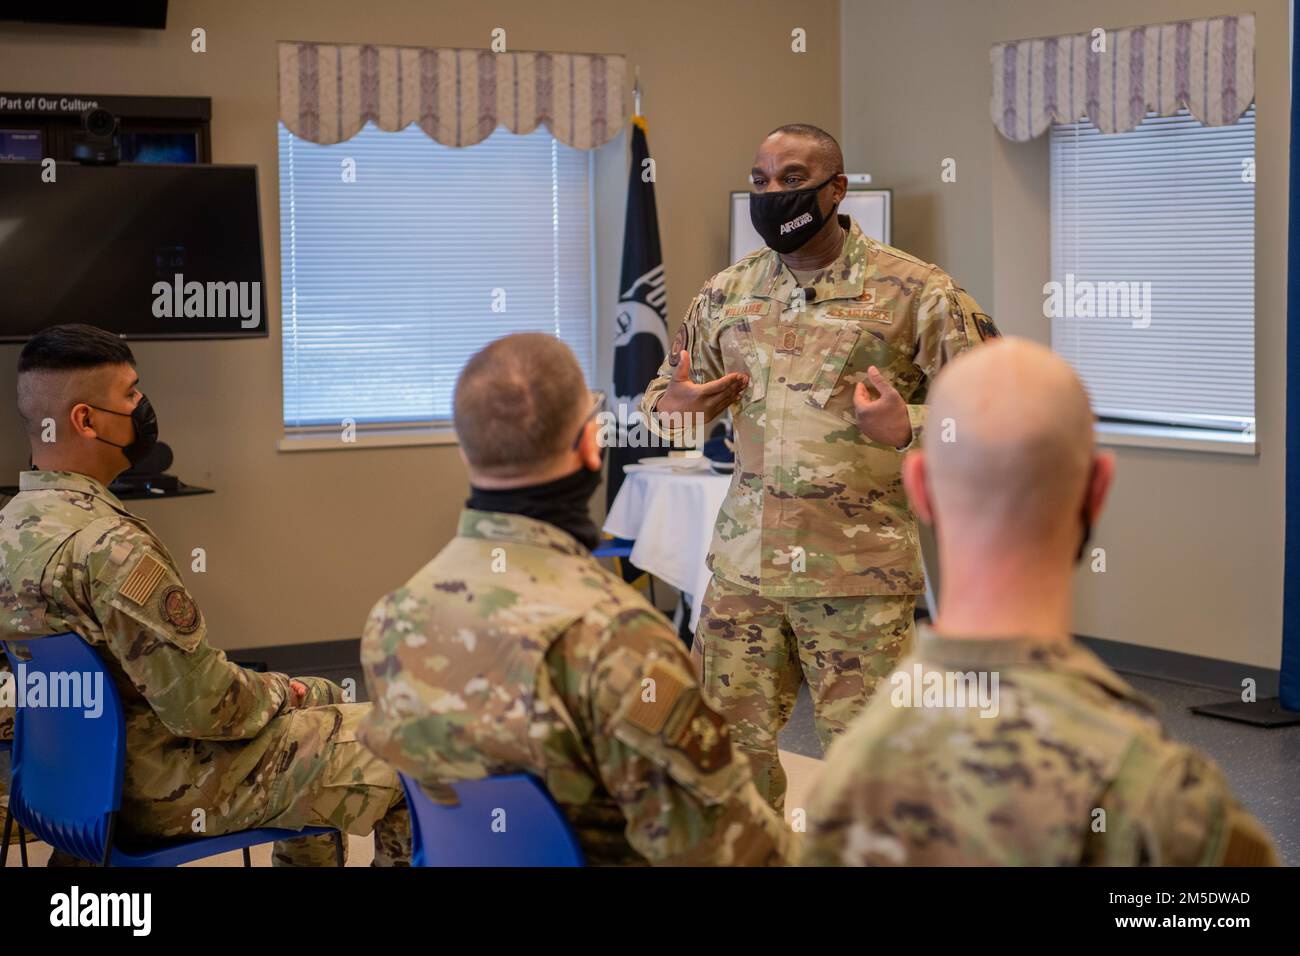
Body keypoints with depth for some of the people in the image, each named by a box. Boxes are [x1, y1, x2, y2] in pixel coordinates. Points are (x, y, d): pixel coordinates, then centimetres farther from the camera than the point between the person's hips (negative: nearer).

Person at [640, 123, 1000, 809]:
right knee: (727, 743, 8)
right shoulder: (727, 293, 9)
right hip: (743, 565, 4)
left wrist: (908, 429, -22)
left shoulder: (913, 291, -4)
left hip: (861, 572, -4)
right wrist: (670, 409, -4)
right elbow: (663, 393, 20)